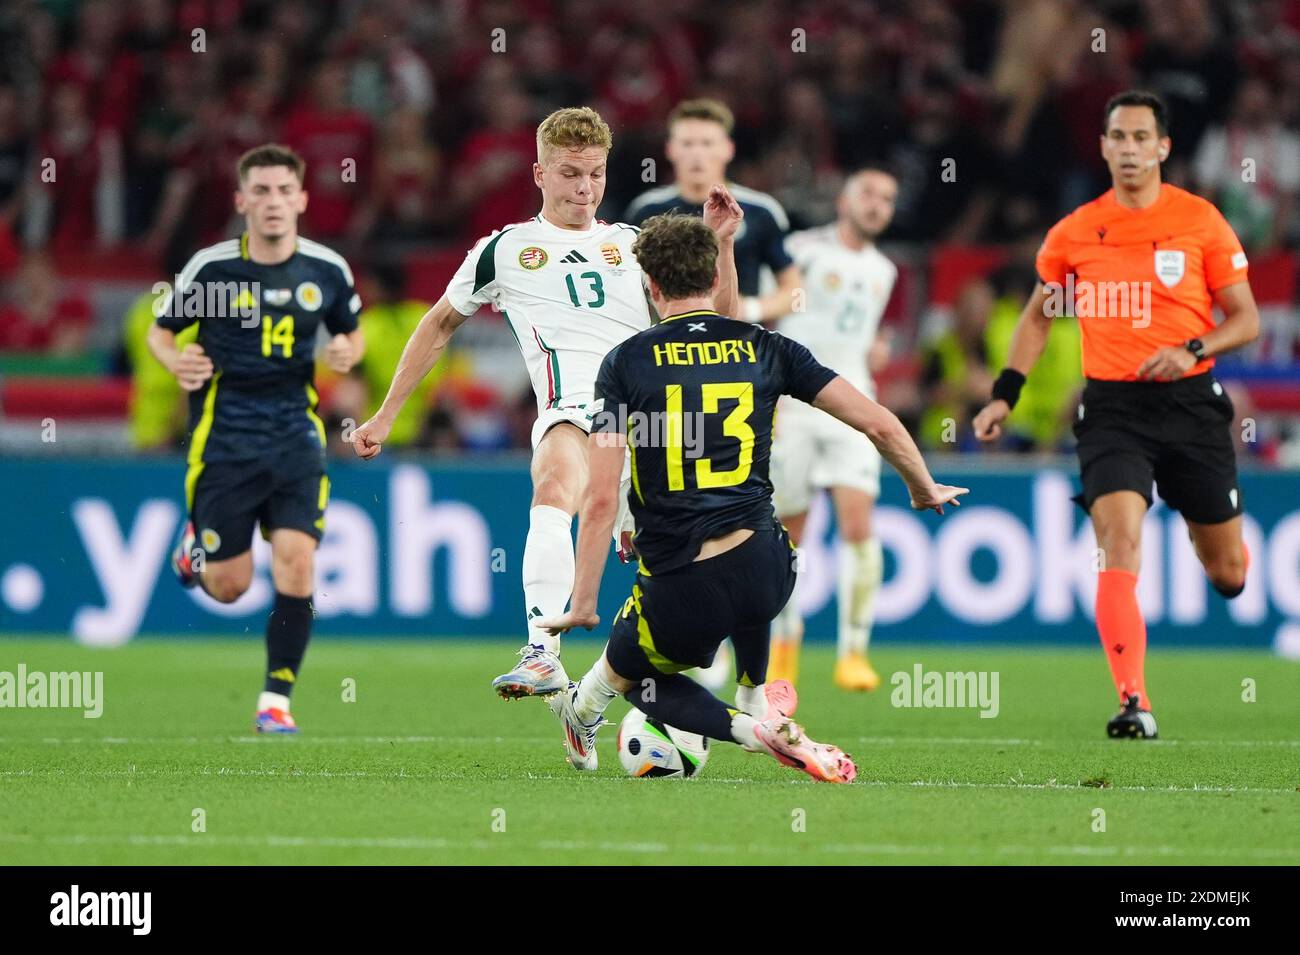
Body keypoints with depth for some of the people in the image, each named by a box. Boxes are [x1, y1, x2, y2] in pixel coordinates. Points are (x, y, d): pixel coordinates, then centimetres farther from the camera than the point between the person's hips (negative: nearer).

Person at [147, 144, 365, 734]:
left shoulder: (327, 270, 0)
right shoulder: (211, 267, -7)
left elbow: (352, 332, 17)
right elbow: (160, 330, 5)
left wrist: (347, 353, -7)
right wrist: (176, 360, -18)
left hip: (295, 434, 2)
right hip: (225, 436, -1)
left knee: (296, 562, -14)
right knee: (228, 587, 2)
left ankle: (276, 700, -4)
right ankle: (197, 540, 39)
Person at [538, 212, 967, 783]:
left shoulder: (626, 363, -1)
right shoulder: (766, 349, 5)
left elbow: (601, 500, -7)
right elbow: (878, 424, 6)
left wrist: (583, 603, -1)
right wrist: (924, 489, 26)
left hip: (680, 595, -4)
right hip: (768, 575, 4)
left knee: (626, 675, 26)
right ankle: (755, 700, 44)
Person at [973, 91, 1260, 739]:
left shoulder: (1200, 221, -1)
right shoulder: (1074, 232, 5)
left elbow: (1246, 319, 2)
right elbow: (1038, 316, 19)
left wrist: (1192, 350, -16)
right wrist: (1005, 393, 11)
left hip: (1190, 401, 0)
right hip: (1112, 407, 0)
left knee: (1228, 574, 8)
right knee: (1119, 546, -21)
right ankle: (1135, 705, -23)